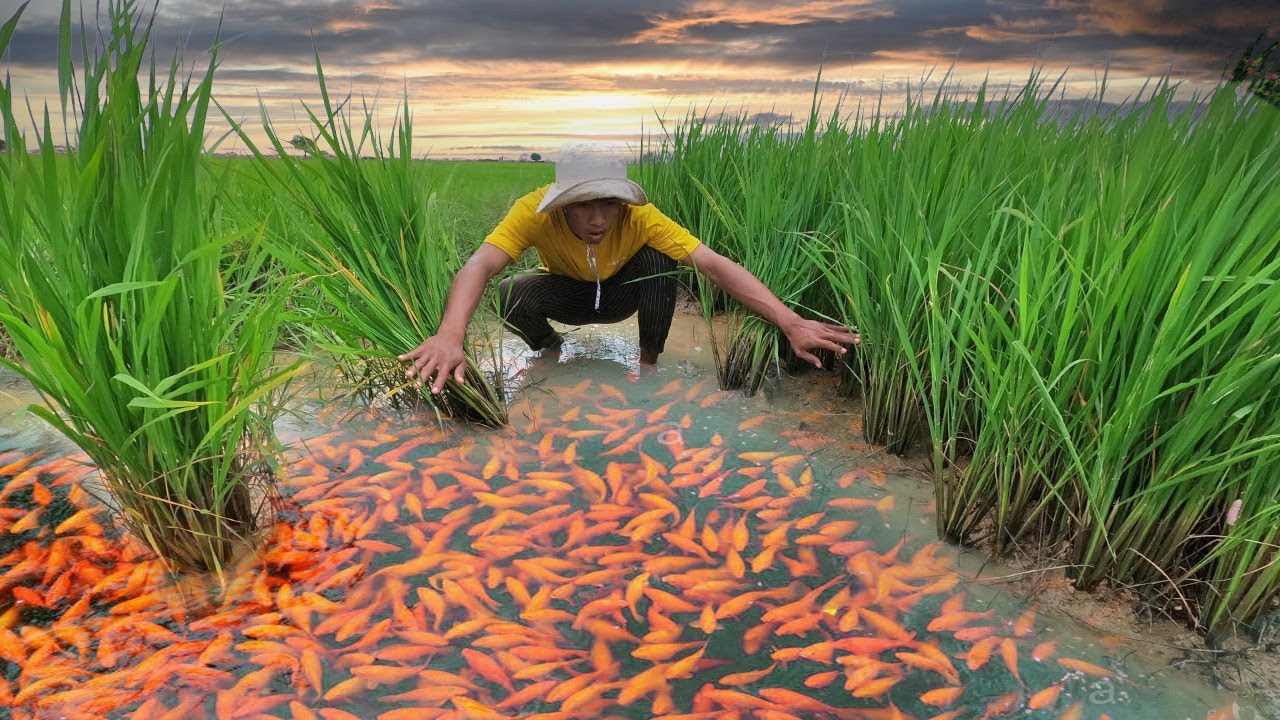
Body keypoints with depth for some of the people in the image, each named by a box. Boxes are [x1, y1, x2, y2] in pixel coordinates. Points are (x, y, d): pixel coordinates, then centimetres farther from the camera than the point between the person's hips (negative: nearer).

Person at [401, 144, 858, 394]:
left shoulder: (641, 217, -34)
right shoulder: (535, 211, -34)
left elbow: (715, 265, -42)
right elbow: (479, 266, -47)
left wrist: (790, 323, -54)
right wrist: (450, 335, -68)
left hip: (623, 292, 0)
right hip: (567, 292, 0)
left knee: (661, 258, -32)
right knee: (512, 296, -32)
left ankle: (650, 361, -10)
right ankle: (548, 348, 3)